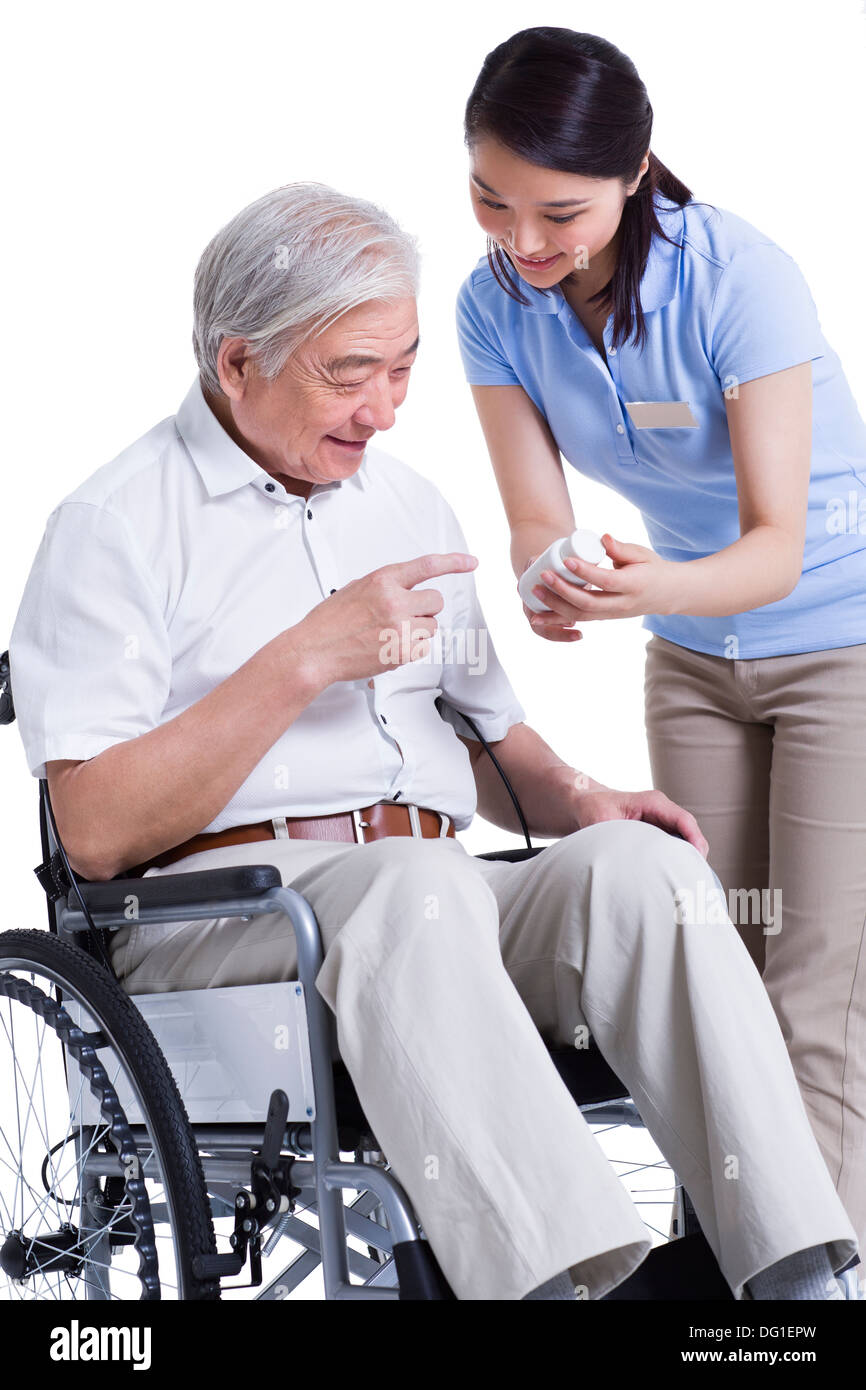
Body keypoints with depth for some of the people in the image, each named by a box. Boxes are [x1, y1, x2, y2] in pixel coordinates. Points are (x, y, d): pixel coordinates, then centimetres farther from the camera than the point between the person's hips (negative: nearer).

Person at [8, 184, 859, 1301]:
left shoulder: (412, 507, 23)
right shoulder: (116, 525, 2)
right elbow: (96, 832, -8)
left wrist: (571, 799, 4)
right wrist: (303, 661, -14)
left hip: (437, 890, 5)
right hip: (213, 904, -5)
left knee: (635, 858, -25)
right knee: (415, 880, -37)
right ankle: (562, 1279, -49)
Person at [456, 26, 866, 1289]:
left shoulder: (737, 279, -26)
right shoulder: (496, 306, -10)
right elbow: (537, 516, -11)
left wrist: (664, 585, -49)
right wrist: (549, 585, -35)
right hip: (693, 661, 5)